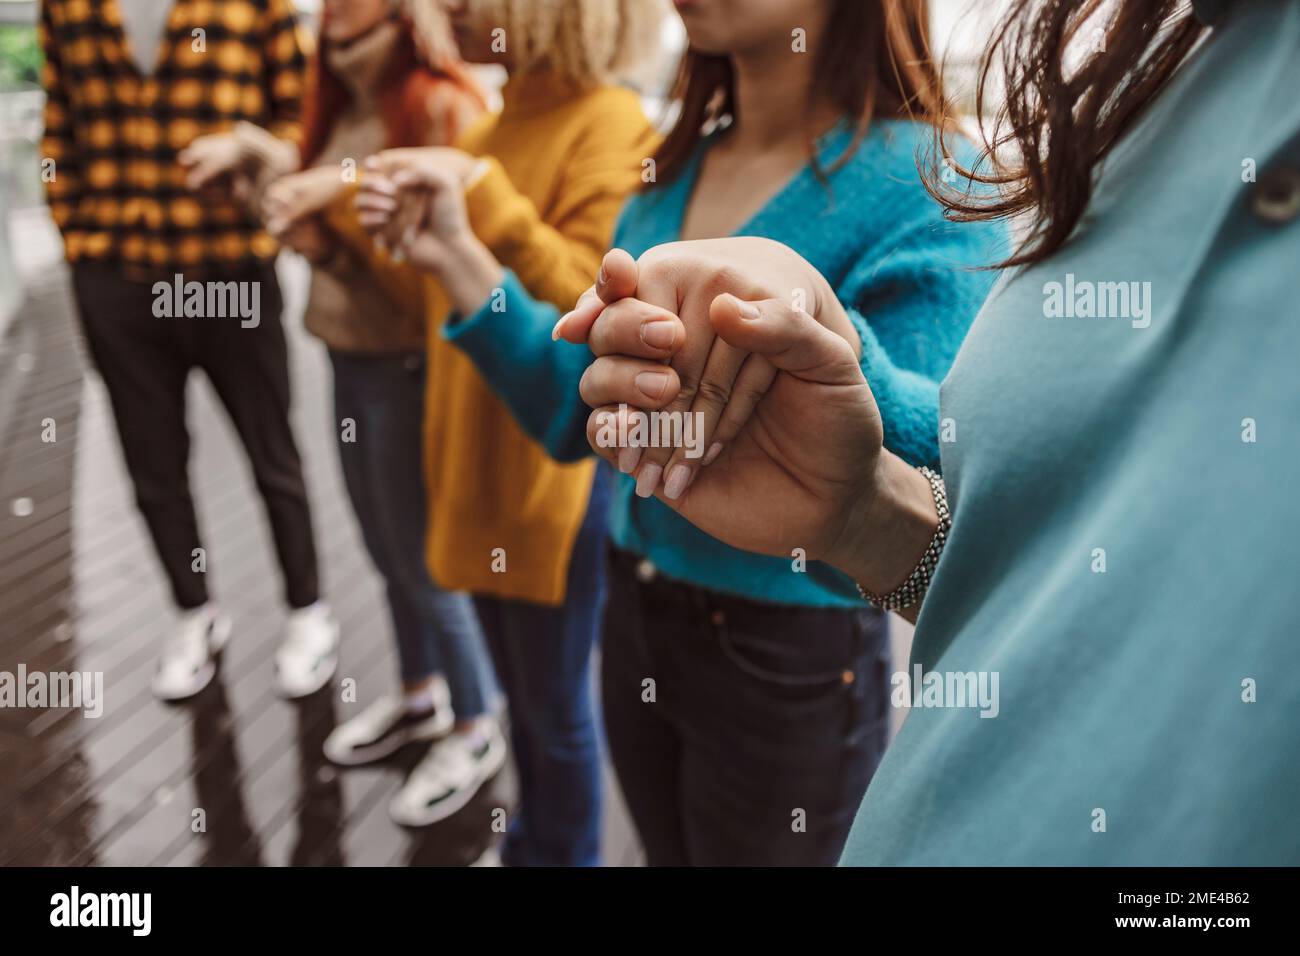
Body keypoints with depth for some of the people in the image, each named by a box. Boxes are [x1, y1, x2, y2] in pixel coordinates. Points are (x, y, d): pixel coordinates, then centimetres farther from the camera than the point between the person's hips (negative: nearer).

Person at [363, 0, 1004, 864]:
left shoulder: (923, 184, -17)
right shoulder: (671, 175, 3)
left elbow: (945, 478, -29)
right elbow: (578, 414, 6)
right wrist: (456, 252, -1)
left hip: (786, 662, -6)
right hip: (635, 621, 6)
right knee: (667, 849, 24)